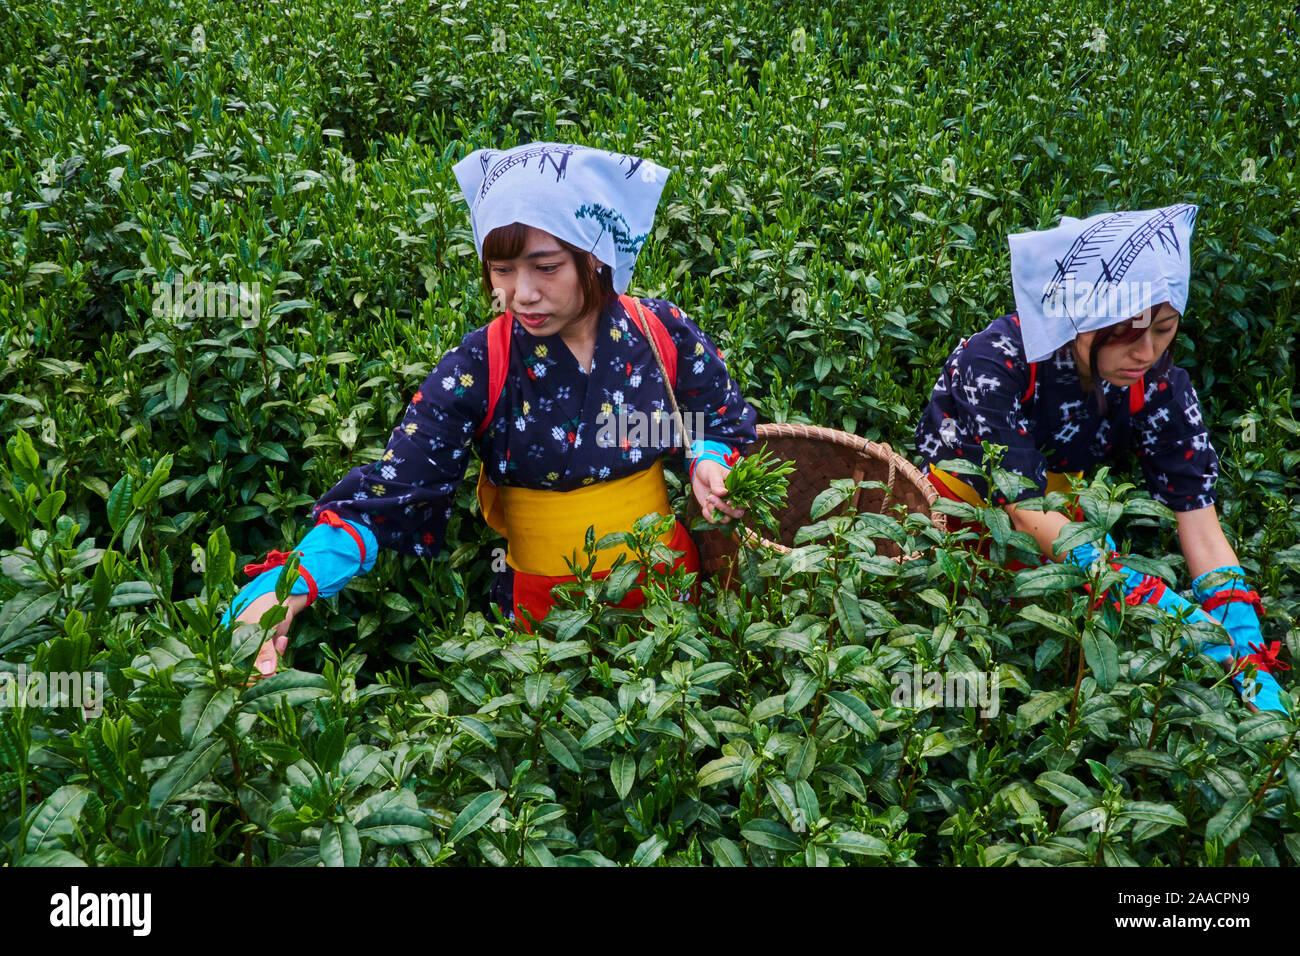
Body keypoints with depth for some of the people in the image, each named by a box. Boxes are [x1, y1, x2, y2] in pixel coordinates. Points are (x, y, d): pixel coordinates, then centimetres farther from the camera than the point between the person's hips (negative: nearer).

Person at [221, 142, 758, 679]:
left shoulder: (664, 334, -11)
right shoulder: (478, 369, -17)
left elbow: (726, 423, 7)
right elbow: (392, 489, -22)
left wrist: (710, 462, -17)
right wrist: (291, 583, -37)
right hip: (545, 603, -2)